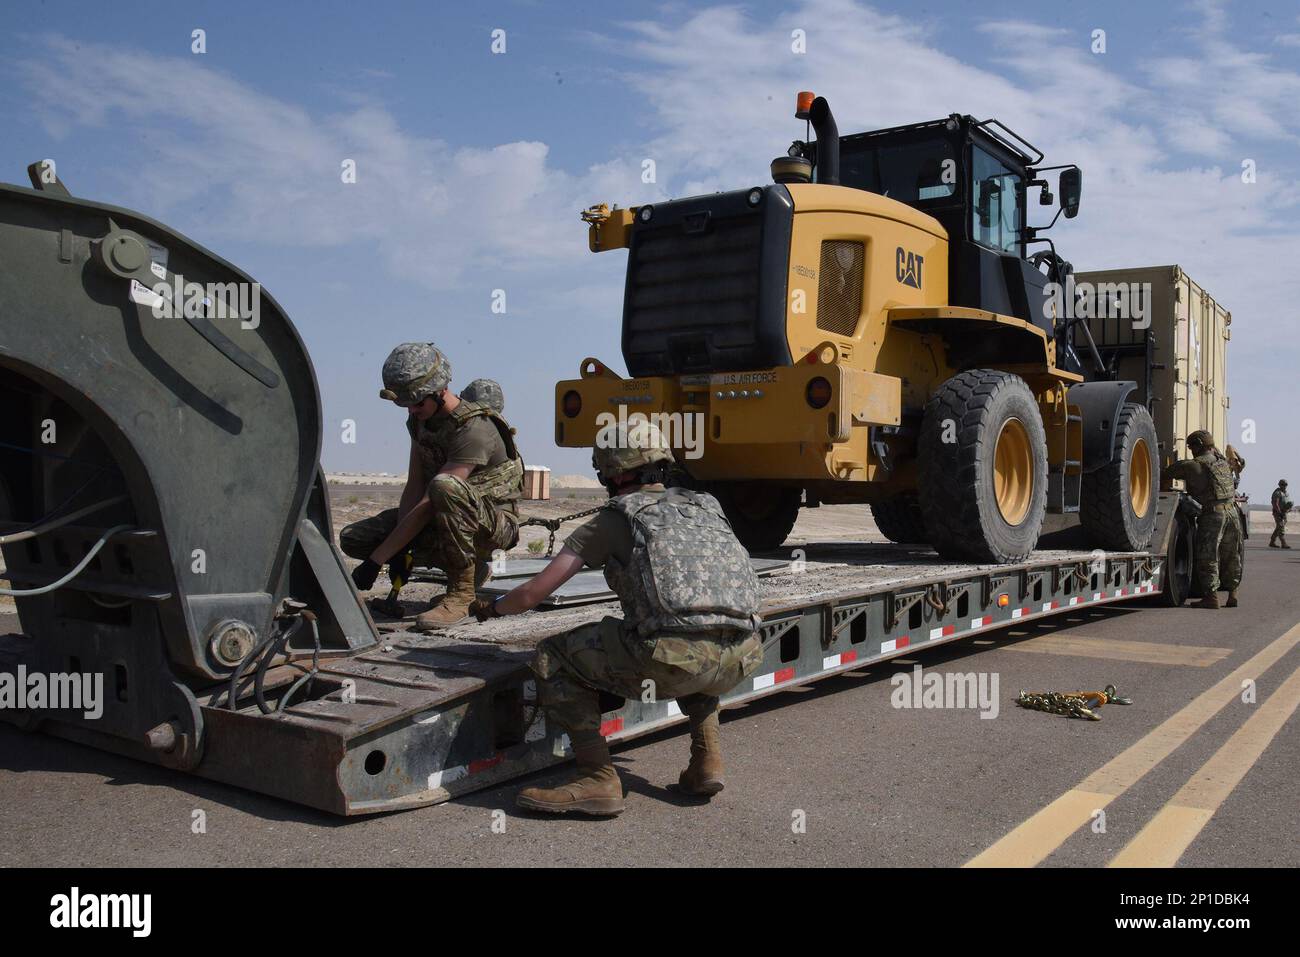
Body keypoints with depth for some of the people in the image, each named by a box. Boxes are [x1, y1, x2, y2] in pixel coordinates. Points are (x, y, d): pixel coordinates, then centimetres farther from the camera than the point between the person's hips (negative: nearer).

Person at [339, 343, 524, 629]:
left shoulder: (474, 429, -26)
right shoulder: (420, 418, 1)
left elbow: (429, 503, -29)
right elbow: (414, 488, -2)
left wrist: (376, 561, -28)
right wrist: (401, 549, -17)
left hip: (494, 521, -9)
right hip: (441, 519, 9)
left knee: (444, 486, -40)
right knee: (352, 538, -4)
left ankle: (461, 593, -25)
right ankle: (470, 566, 4)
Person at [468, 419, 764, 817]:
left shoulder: (615, 518, 12)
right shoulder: (705, 506, 26)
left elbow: (533, 593, 14)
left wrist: (491, 608, 35)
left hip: (672, 659, -6)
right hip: (740, 661, 6)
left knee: (553, 658, 13)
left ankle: (598, 779, 7)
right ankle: (707, 759, 27)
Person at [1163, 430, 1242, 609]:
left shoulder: (1193, 465, -4)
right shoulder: (1222, 460, 17)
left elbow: (1167, 473, -1)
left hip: (1213, 513, -7)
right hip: (1232, 510, 7)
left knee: (1208, 556, -2)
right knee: (1231, 556, 14)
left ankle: (1211, 596, -5)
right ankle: (1232, 594, 17)